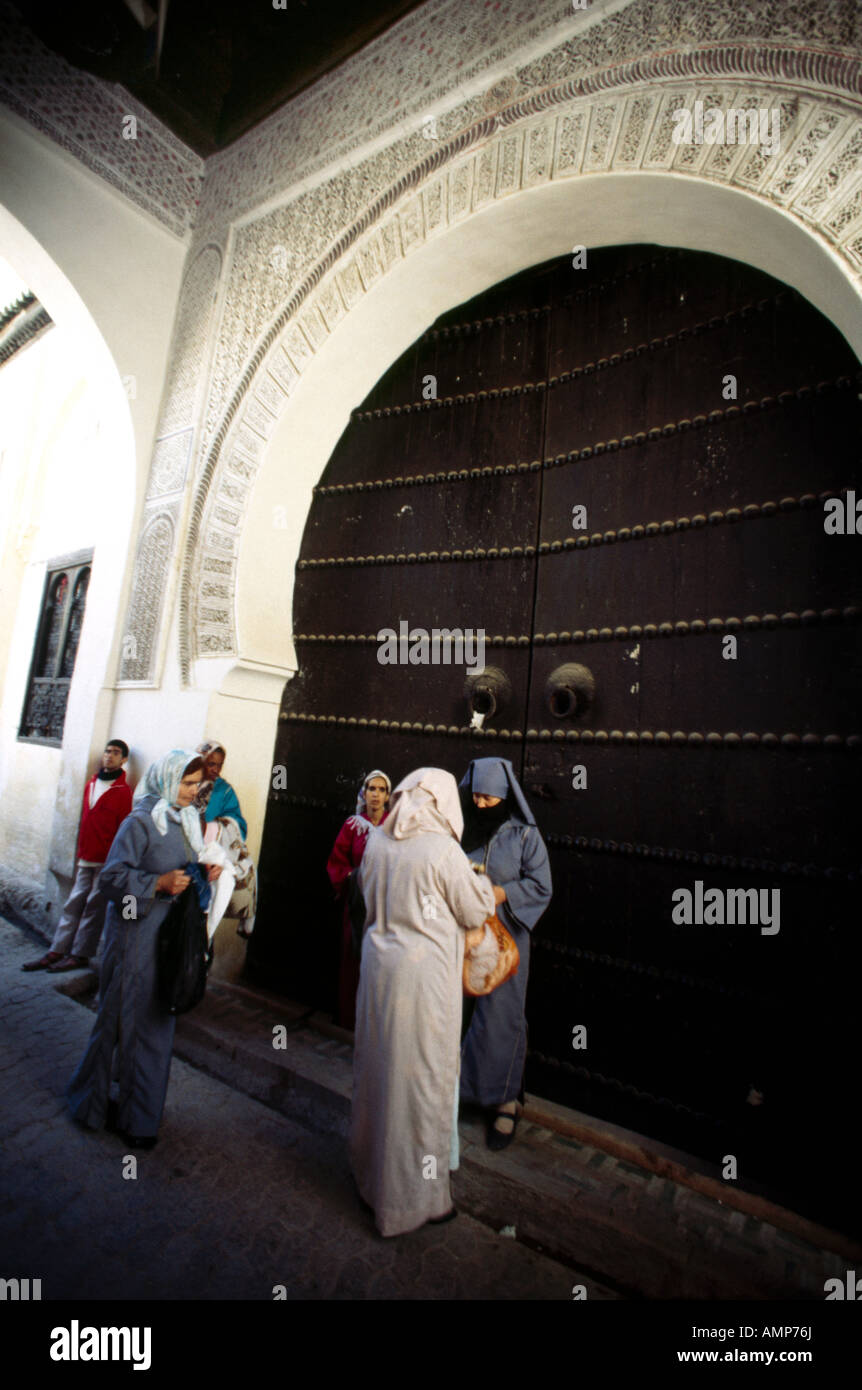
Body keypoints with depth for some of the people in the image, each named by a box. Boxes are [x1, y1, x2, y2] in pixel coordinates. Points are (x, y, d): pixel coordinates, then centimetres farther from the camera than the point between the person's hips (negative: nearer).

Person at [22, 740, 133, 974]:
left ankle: (80, 954, 10)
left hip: (106, 861, -6)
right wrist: (81, 853, 17)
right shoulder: (91, 784, 11)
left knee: (94, 906, 2)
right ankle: (57, 951, 18)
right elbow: (85, 821, 18)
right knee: (73, 904, 10)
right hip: (86, 859, 6)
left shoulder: (123, 790, -9)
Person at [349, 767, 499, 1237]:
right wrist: (484, 884, 8)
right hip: (423, 975, -6)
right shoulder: (442, 850, -20)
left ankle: (371, 1175, 45)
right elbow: (476, 912, -10)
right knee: (419, 1078, 11)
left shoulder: (376, 843, -2)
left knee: (377, 1068, 23)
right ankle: (414, 1196, 30)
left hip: (378, 966, 7)